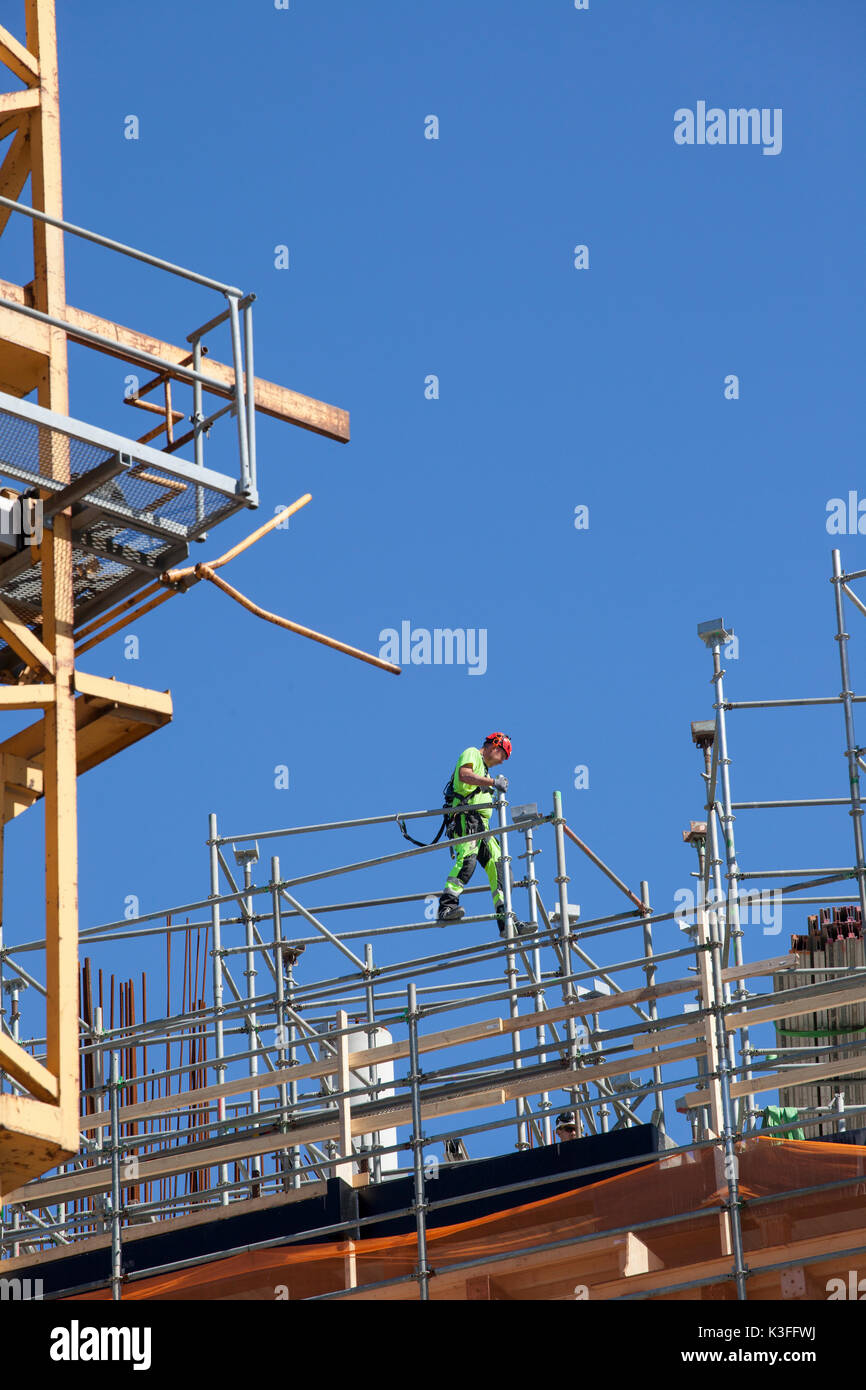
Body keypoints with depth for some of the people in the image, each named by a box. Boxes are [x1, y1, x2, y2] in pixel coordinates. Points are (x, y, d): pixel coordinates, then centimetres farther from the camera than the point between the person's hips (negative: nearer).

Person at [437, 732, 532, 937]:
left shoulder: (484, 770, 35)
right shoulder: (471, 754, 7)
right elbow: (464, 774, -16)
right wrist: (492, 782, -23)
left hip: (480, 827, 10)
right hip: (465, 819, -10)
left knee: (499, 866, 0)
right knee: (467, 859, -29)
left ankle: (506, 920, -5)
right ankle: (447, 906, -38)